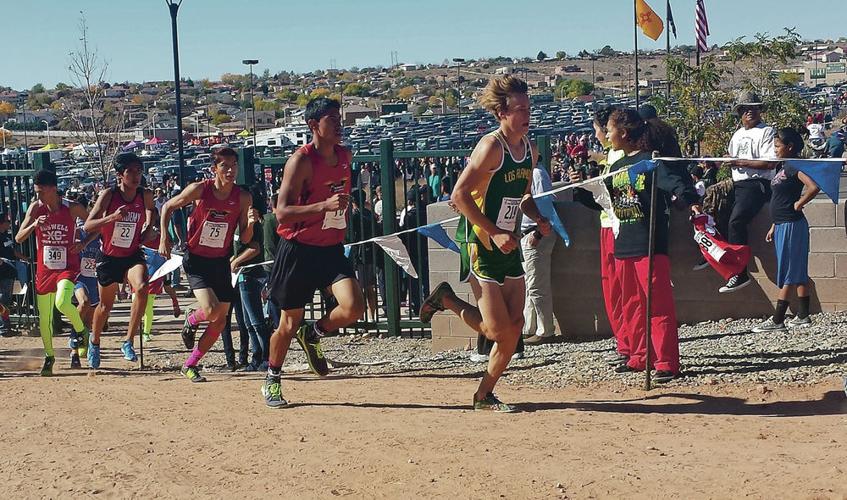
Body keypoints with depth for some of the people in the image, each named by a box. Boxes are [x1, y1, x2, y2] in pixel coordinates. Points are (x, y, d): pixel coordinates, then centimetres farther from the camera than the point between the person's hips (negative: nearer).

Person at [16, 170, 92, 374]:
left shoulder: (72, 208, -10)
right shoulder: (36, 208, -4)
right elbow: (18, 238, -7)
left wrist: (84, 243, -10)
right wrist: (34, 225, -25)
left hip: (68, 267, -3)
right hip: (44, 269, 3)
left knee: (62, 303, -29)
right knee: (44, 317, 8)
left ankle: (81, 330, 1)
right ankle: (49, 357, 27)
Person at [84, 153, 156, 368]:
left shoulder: (146, 196, -8)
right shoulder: (109, 195, -16)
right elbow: (87, 226, -21)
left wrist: (147, 235, -6)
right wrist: (113, 217, -35)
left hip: (133, 256, 1)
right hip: (109, 257, -1)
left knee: (142, 288, -30)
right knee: (105, 305, 15)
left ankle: (128, 342, -19)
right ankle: (95, 343, 44)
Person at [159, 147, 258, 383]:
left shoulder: (243, 198, -6)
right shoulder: (199, 190, -13)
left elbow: (244, 239, 0)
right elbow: (168, 207, 3)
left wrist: (250, 223, -21)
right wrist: (164, 237, -6)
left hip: (221, 262, 4)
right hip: (195, 259, -4)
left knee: (221, 321, 2)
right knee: (211, 311, -23)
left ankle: (190, 365, 20)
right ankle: (190, 320, 15)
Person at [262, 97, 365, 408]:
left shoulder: (345, 156, 6)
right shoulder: (301, 160, -15)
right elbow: (281, 212, -22)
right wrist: (325, 206, -31)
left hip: (331, 248, 5)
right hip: (298, 249, -5)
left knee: (354, 307, -16)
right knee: (289, 323, 5)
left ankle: (312, 335, 14)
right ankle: (271, 382, 27)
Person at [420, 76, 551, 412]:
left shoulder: (529, 150, 9)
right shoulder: (491, 147, -16)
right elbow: (459, 195, -19)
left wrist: (538, 219, 2)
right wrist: (494, 232, -22)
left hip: (509, 245, 8)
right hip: (480, 244, -8)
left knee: (515, 325, 4)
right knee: (498, 330, -9)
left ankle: (484, 396, 16)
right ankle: (446, 300, 16)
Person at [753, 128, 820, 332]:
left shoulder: (795, 166, -14)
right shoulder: (785, 167, 15)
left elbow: (814, 187, -30)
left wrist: (798, 204, -17)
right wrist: (774, 227, 19)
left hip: (791, 225, -10)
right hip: (783, 225, 10)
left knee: (789, 273, -7)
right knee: (798, 273, 12)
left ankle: (777, 320, -7)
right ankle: (803, 316, 17)